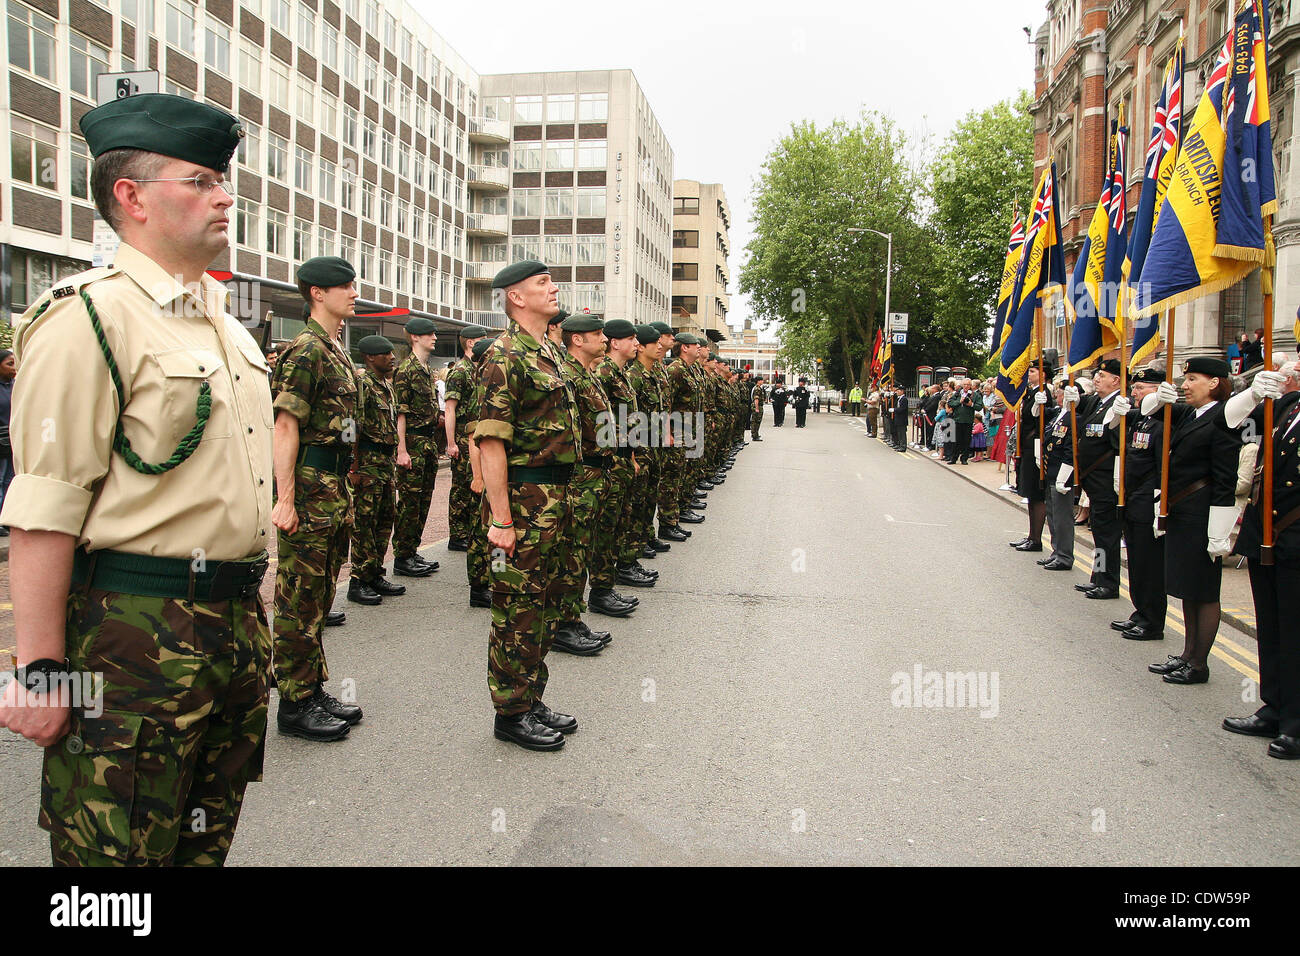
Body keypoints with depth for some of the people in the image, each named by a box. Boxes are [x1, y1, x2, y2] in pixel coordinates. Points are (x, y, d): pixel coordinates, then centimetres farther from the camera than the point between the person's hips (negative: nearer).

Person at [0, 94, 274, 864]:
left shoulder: (226, 326, 14)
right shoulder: (88, 318, -12)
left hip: (236, 623, 8)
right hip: (135, 632, -8)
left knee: (206, 841, 20)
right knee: (118, 849, 6)